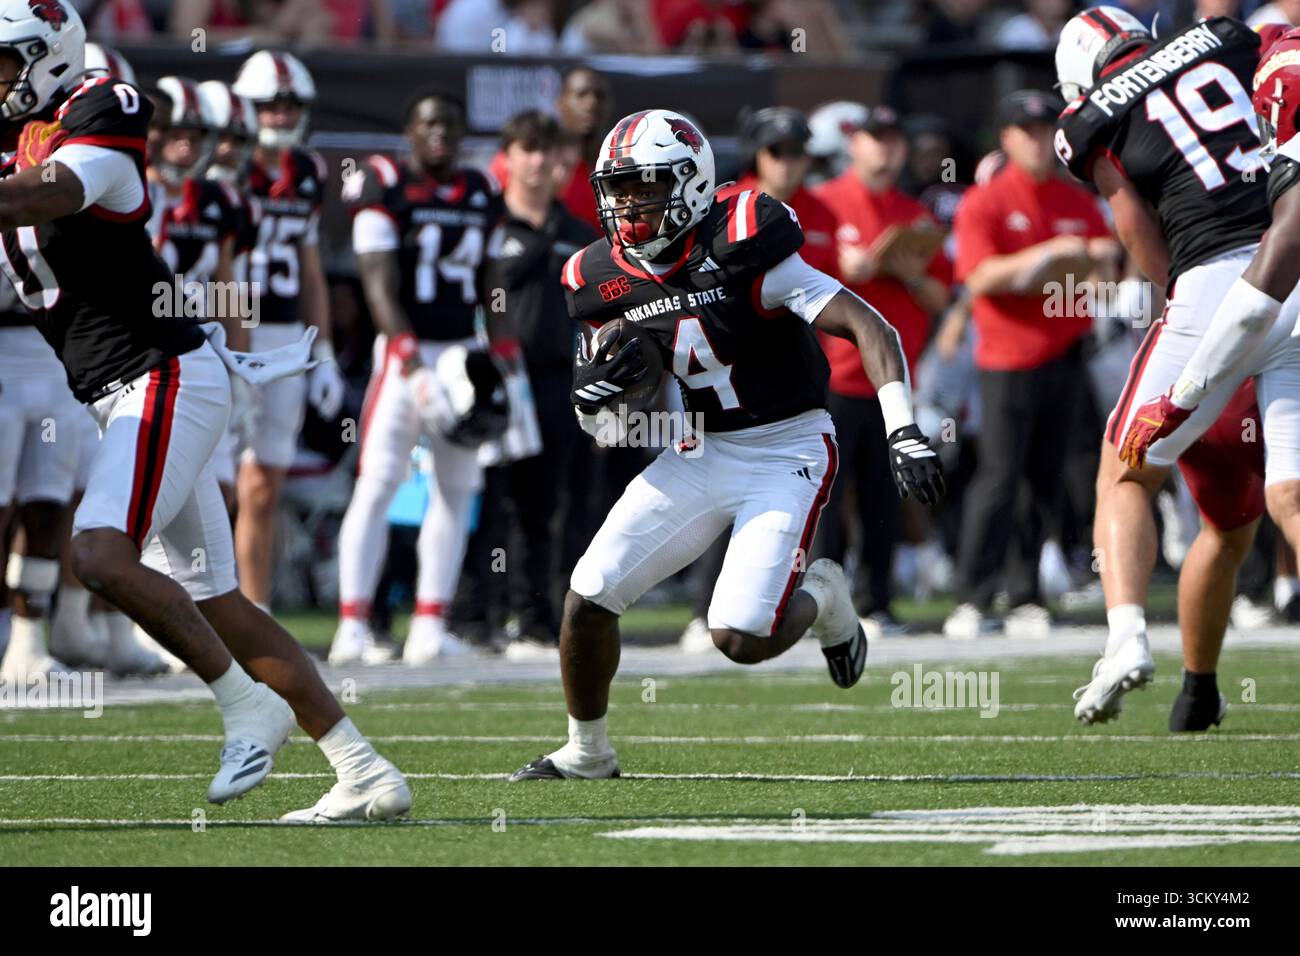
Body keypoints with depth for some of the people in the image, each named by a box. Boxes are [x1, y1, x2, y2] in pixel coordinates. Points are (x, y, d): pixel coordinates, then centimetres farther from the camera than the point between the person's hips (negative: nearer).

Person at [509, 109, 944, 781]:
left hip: (786, 454, -6)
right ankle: (586, 751, 19)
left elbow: (868, 326, -22)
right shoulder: (607, 281, -1)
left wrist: (905, 436, -31)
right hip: (699, 455, 6)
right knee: (587, 597, -3)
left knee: (741, 639, -16)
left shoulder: (739, 248, -20)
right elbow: (607, 428, 10)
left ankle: (822, 599, 19)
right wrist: (592, 393, -15)